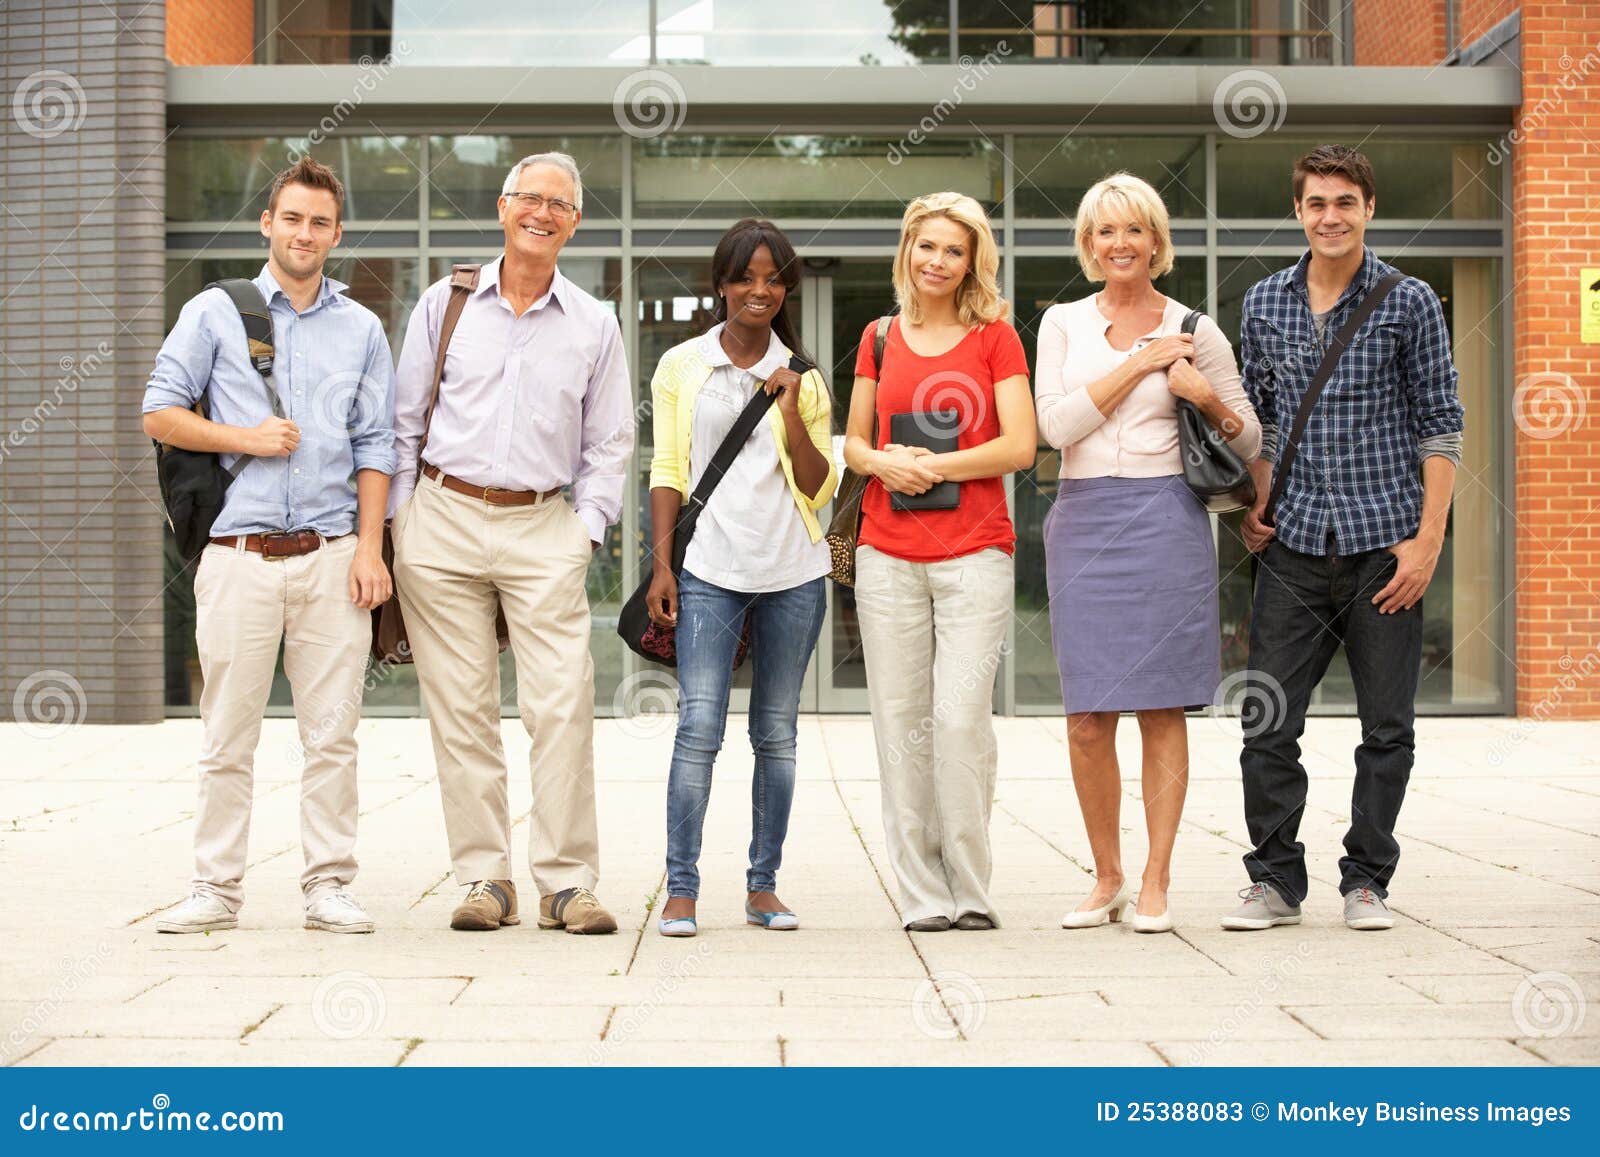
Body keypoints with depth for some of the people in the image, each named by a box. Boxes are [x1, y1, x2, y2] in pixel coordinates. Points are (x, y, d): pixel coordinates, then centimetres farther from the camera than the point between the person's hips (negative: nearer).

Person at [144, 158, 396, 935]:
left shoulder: (361, 329, 13)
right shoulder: (215, 312, 8)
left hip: (331, 555, 1)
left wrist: (370, 547, 0)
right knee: (228, 733, 1)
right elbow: (159, 413, 7)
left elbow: (375, 448, 10)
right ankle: (217, 888, 8)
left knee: (332, 732, 1)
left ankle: (329, 886, 8)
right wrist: (244, 439, -7)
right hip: (239, 551, -1)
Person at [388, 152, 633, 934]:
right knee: (461, 711, 0)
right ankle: (485, 879, 7)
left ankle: (566, 882, -1)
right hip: (445, 520, 0)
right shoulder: (443, 305, 9)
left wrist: (586, 531, 2)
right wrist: (398, 521, 4)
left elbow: (608, 445, 13)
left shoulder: (595, 325, 10)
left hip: (544, 528, 0)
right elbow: (403, 422, 11)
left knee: (562, 706, -8)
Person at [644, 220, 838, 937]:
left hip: (793, 571, 2)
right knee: (699, 725, -11)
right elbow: (668, 471, 6)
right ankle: (681, 889, -6)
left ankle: (763, 885, 13)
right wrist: (661, 564, -2)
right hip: (709, 570, -2)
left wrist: (791, 413, -6)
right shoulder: (682, 366, 8)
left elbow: (819, 489, 6)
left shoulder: (803, 378, 10)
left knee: (777, 731, 5)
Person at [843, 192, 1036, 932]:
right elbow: (853, 442, 17)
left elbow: (1020, 446, -3)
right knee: (899, 722, 1)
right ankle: (922, 895, 8)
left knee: (962, 715, -11)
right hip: (888, 554, 3)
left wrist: (931, 466, -10)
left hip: (974, 552, -3)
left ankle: (970, 891, 1)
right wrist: (883, 462, -5)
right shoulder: (880, 338, 14)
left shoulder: (995, 336, 5)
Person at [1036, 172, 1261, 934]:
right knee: (1087, 721, 0)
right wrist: (1138, 364, -6)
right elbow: (1056, 424, -5)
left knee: (1161, 710, -1)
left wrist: (1208, 400, -8)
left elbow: (1250, 440, 11)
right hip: (1084, 521, 1)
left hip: (1166, 520, -1)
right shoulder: (1063, 324, 10)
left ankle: (1155, 883, 7)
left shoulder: (1194, 331, 7)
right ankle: (1106, 878, 15)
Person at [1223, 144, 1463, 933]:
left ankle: (1367, 880, 17)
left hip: (1384, 542, -2)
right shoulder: (1265, 303, 9)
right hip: (1295, 545, 2)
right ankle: (1275, 880, 13)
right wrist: (1254, 506, 7)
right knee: (1268, 721, 1)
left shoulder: (1409, 303, 0)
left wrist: (1428, 539, -8)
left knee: (1387, 727, 4)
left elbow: (1439, 424, 0)